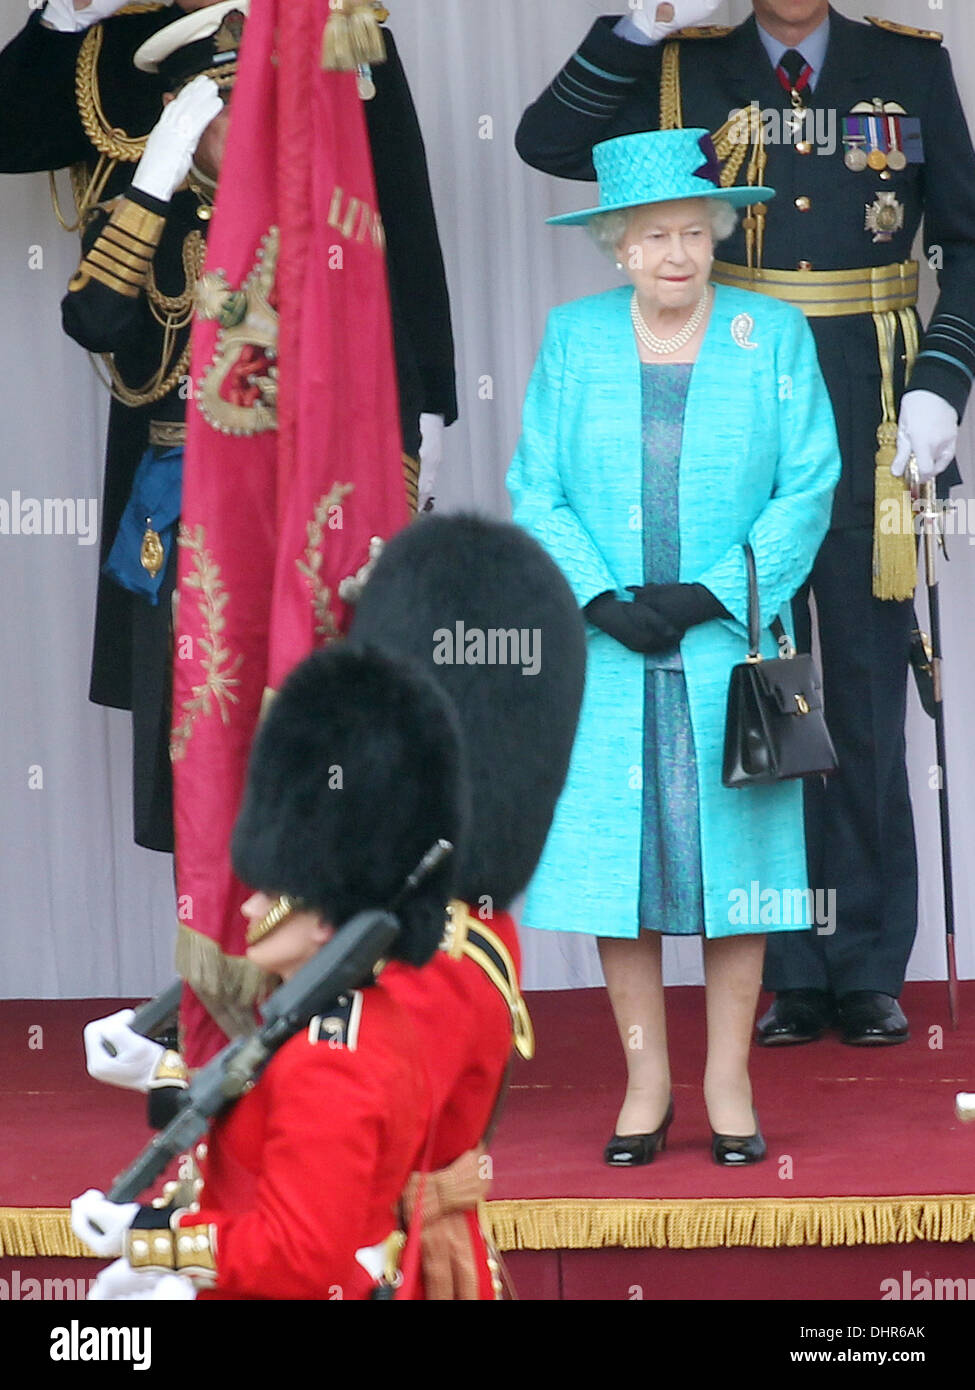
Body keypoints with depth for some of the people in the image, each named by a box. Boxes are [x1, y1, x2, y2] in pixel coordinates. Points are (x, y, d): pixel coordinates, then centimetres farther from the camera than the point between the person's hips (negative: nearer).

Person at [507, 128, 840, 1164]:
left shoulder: (775, 337, 3)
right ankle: (645, 1078, 12)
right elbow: (536, 492, 3)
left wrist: (710, 595, -12)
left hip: (730, 643, -1)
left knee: (733, 854, 0)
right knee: (615, 853, 1)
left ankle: (728, 1079, 11)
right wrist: (601, 601, -12)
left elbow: (807, 487, -2)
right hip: (605, 652, 1)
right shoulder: (574, 339, 6)